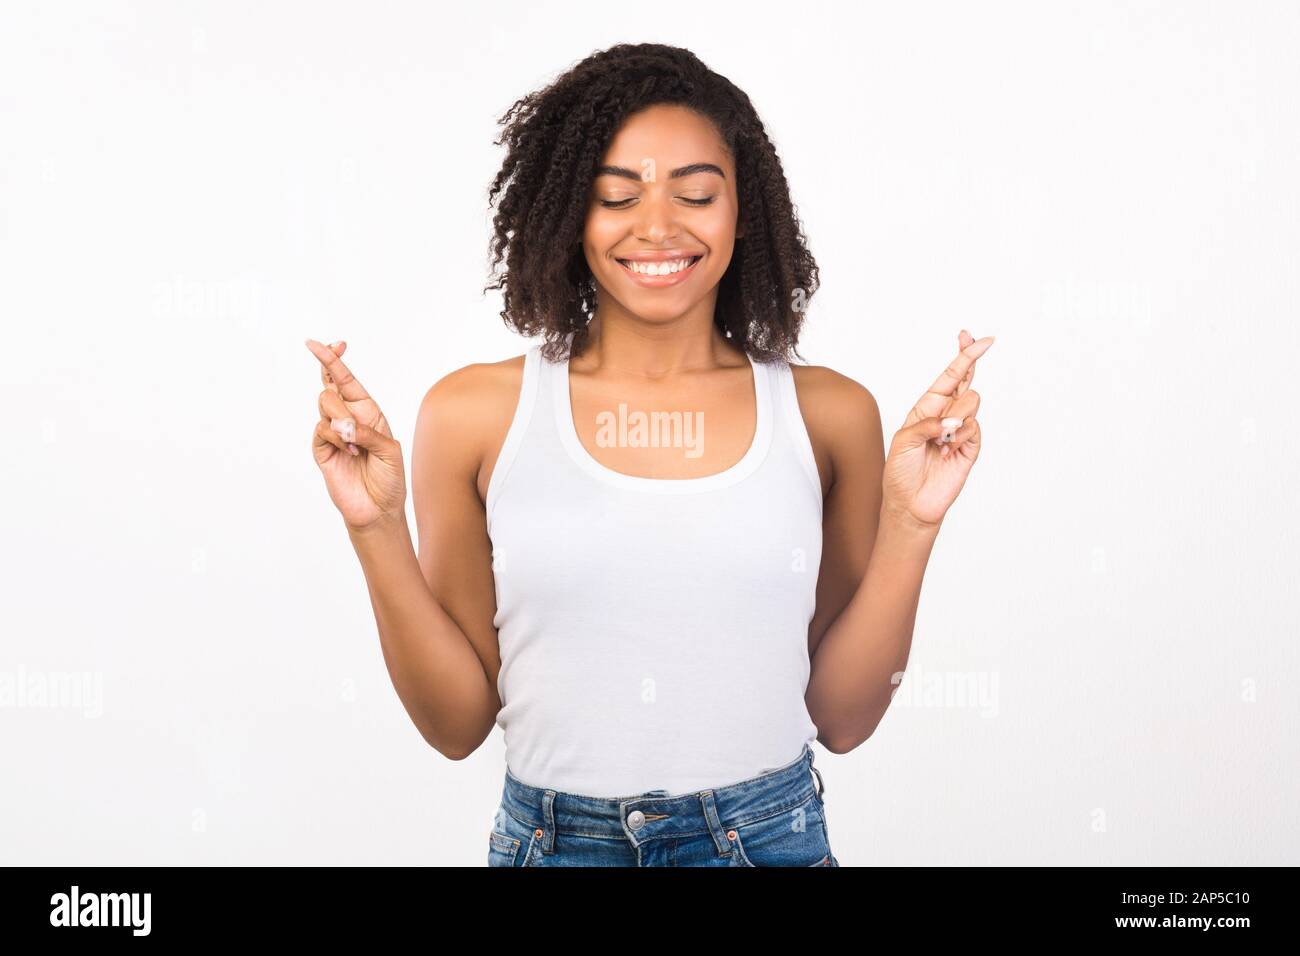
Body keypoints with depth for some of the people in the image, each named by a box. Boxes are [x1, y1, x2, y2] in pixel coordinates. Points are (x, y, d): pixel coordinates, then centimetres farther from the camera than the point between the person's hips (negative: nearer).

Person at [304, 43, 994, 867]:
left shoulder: (826, 414, -4)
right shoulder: (476, 414, -6)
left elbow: (843, 718, -2)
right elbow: (458, 722, -3)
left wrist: (910, 527, -12)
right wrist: (375, 528, -13)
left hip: (771, 837, 0)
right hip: (553, 839, 0)